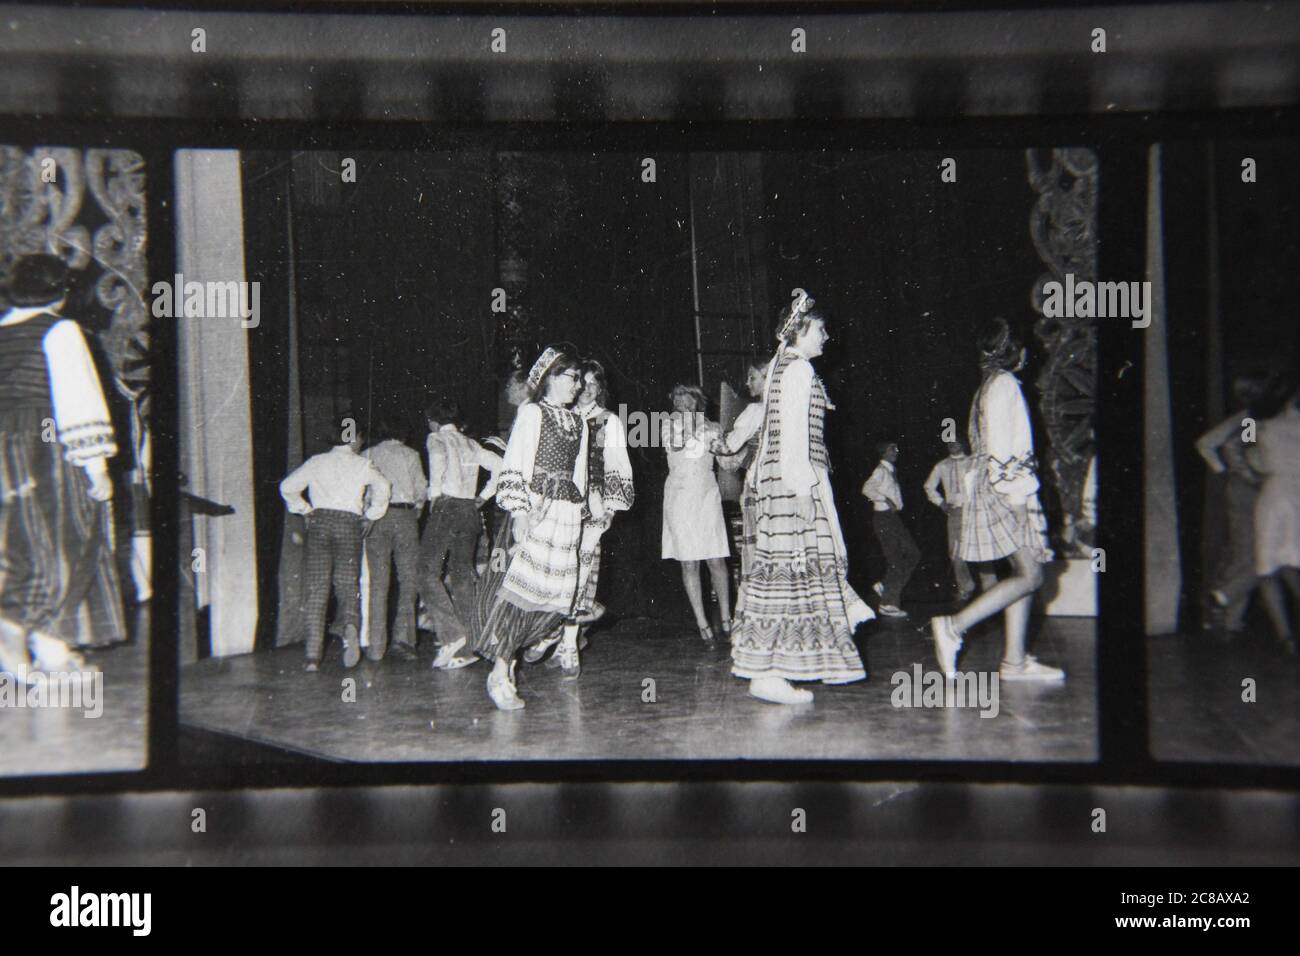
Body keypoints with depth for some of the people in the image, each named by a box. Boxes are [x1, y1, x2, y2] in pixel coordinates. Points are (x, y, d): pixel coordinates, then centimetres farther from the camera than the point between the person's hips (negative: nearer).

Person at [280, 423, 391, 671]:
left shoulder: (316, 462, 13)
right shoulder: (362, 464, 7)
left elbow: (287, 487, 9)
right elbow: (382, 487, -6)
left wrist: (305, 510, 16)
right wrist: (370, 515, 4)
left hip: (319, 523, 1)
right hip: (349, 523, -1)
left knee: (316, 588, 1)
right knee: (347, 585, 3)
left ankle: (313, 655, -6)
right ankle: (350, 627, -30)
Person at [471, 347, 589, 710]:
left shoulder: (578, 422, 20)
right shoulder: (532, 412, -1)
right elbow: (516, 466, -8)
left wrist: (589, 508, 21)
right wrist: (519, 512, -16)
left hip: (568, 511, 7)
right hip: (537, 507, -7)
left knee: (557, 588, -2)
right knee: (524, 579, -15)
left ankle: (506, 650, 10)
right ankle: (500, 673, -11)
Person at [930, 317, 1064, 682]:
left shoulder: (988, 386, 21)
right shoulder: (1004, 383, -8)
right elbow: (1002, 444, -17)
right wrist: (1015, 492, -20)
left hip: (992, 486, 10)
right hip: (1005, 489, -10)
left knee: (1024, 574, 7)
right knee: (1029, 576, -12)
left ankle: (1015, 661, 6)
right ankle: (954, 625, -17)